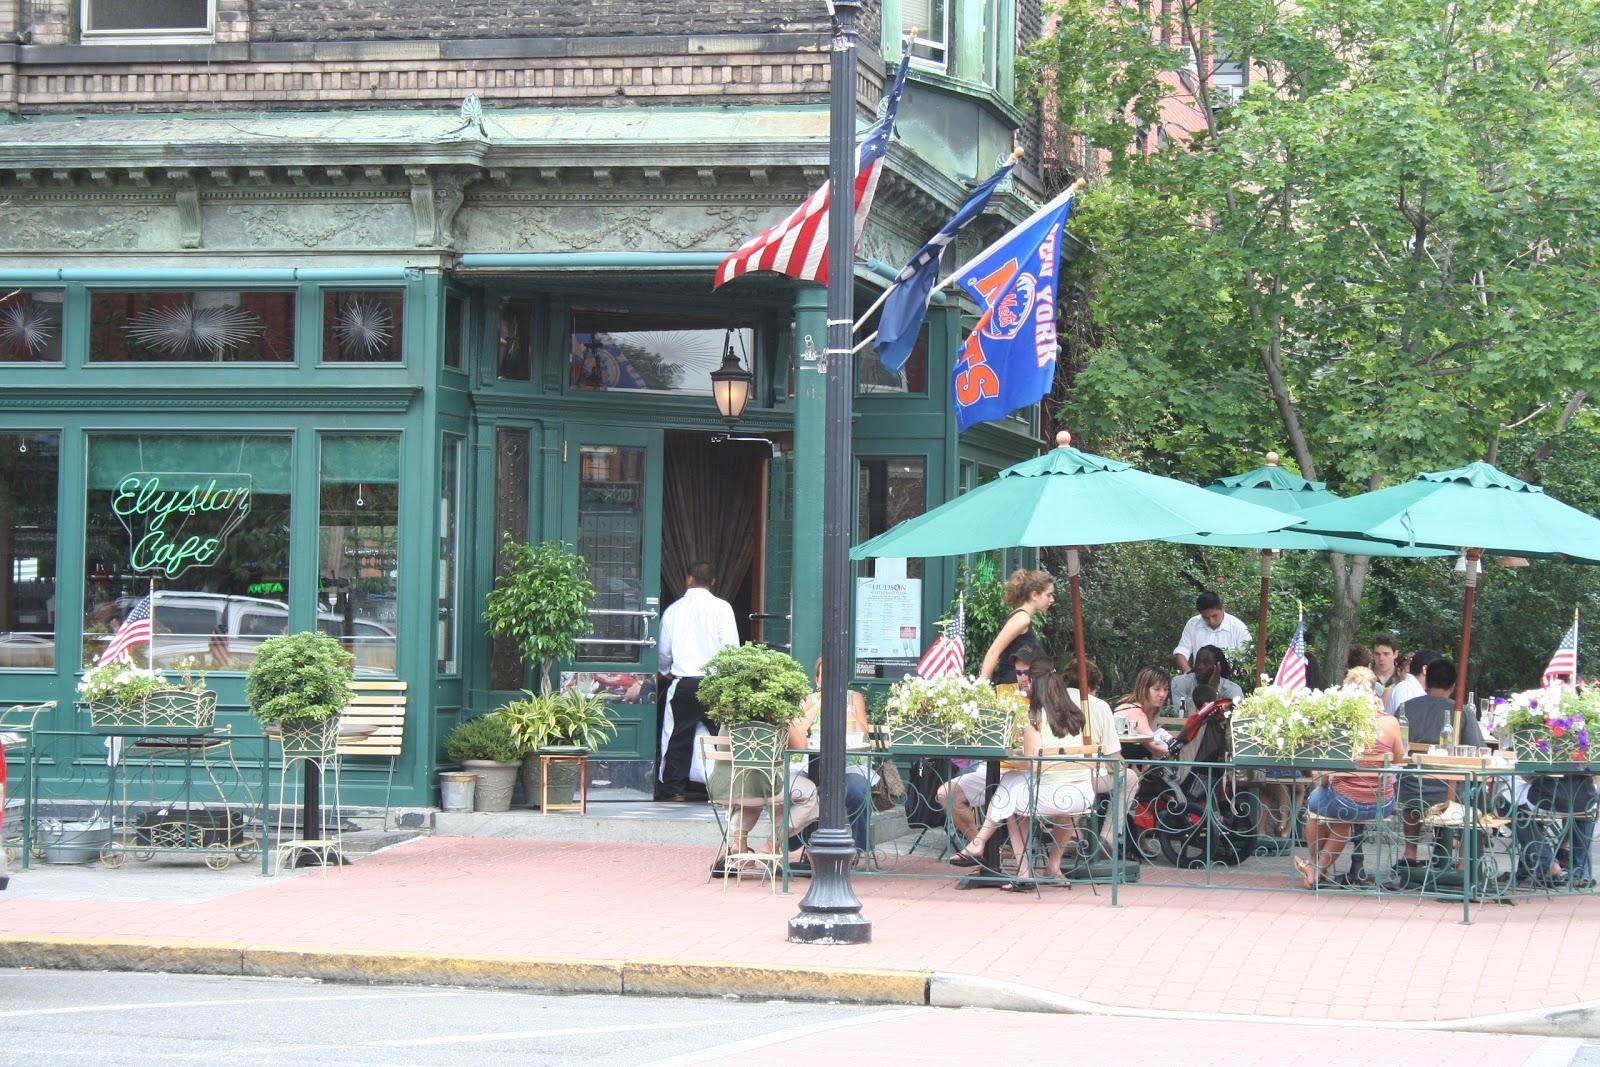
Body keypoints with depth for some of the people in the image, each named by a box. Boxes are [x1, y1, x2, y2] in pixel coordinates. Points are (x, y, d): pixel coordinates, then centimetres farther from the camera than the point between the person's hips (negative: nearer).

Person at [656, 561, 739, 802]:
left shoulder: (673, 609, 6)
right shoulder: (721, 607, -3)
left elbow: (664, 650, 12)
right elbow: (731, 646, -8)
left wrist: (666, 671, 32)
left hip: (682, 683, 2)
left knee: (679, 736, 7)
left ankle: (673, 789, 8)